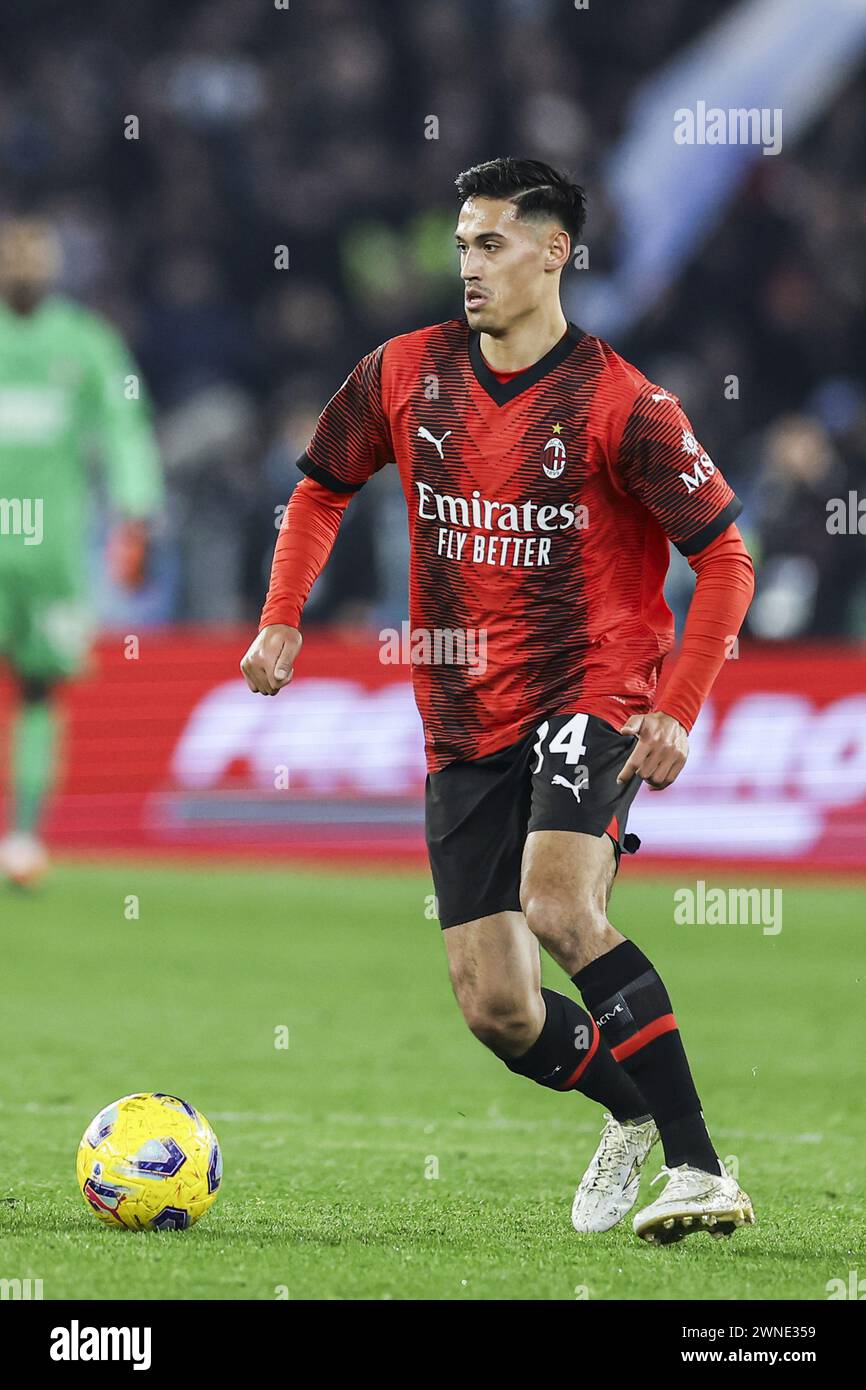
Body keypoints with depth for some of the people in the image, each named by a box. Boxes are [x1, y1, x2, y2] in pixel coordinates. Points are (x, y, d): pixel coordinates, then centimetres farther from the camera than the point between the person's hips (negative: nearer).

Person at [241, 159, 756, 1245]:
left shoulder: (619, 405, -11)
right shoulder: (406, 374, 3)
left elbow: (725, 556, -6)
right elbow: (322, 485, 20)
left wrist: (679, 710, -14)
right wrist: (281, 619, 7)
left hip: (591, 696, -5)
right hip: (464, 724, 5)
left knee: (557, 905, -31)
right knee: (494, 1009, 0)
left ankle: (698, 1167, -28)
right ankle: (629, 1112, 32)